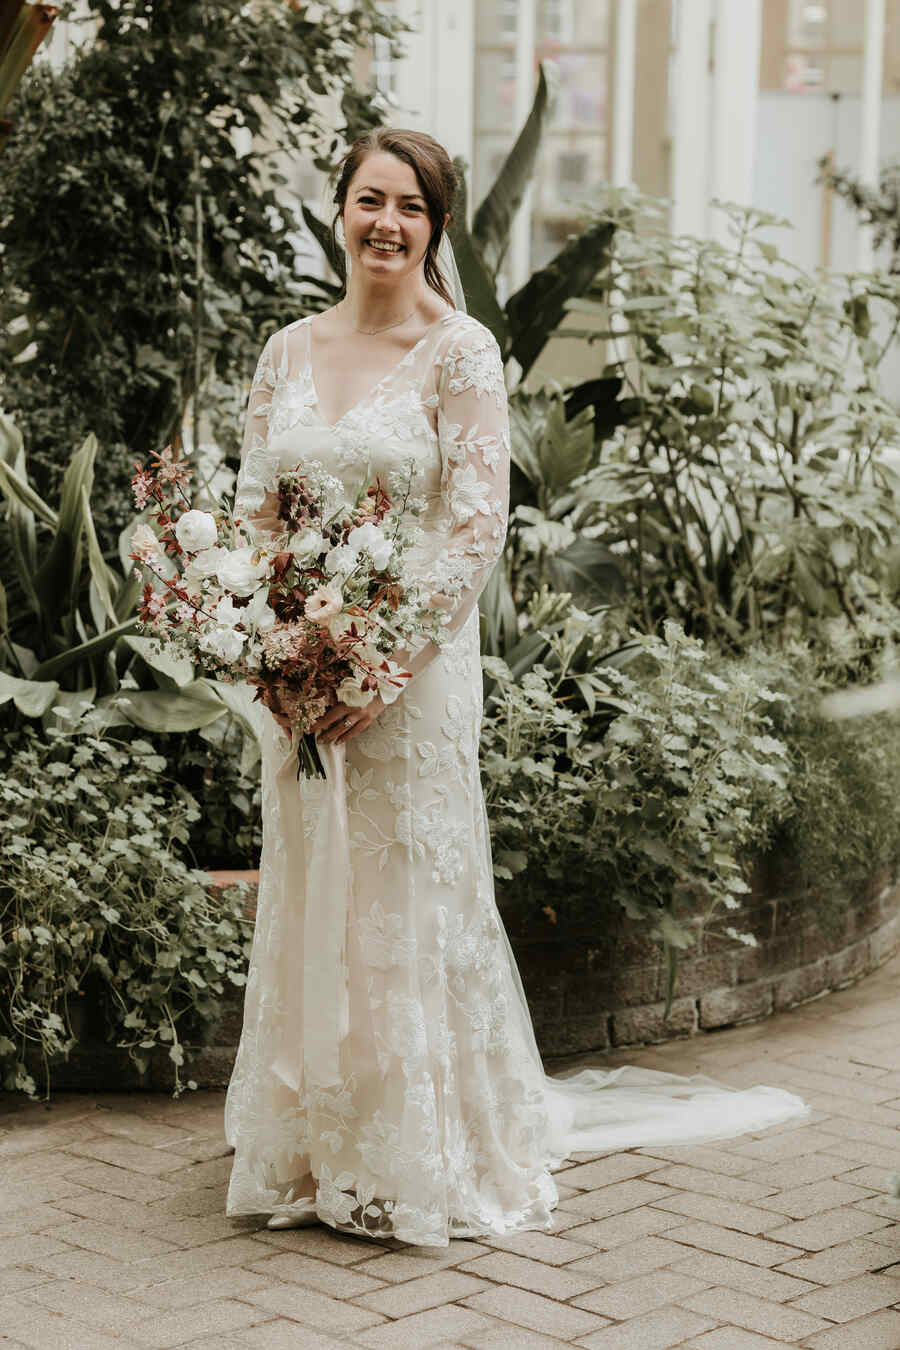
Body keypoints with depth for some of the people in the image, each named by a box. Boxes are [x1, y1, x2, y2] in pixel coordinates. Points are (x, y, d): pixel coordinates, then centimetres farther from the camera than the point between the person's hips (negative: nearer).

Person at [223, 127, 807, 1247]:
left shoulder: (460, 352, -6)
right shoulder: (289, 350, 9)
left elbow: (477, 532, -11)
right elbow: (254, 507, 9)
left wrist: (383, 661, -17)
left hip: (413, 667, -5)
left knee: (406, 903, 0)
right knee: (305, 900, 10)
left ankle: (419, 1159, 14)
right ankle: (312, 1153, 22)